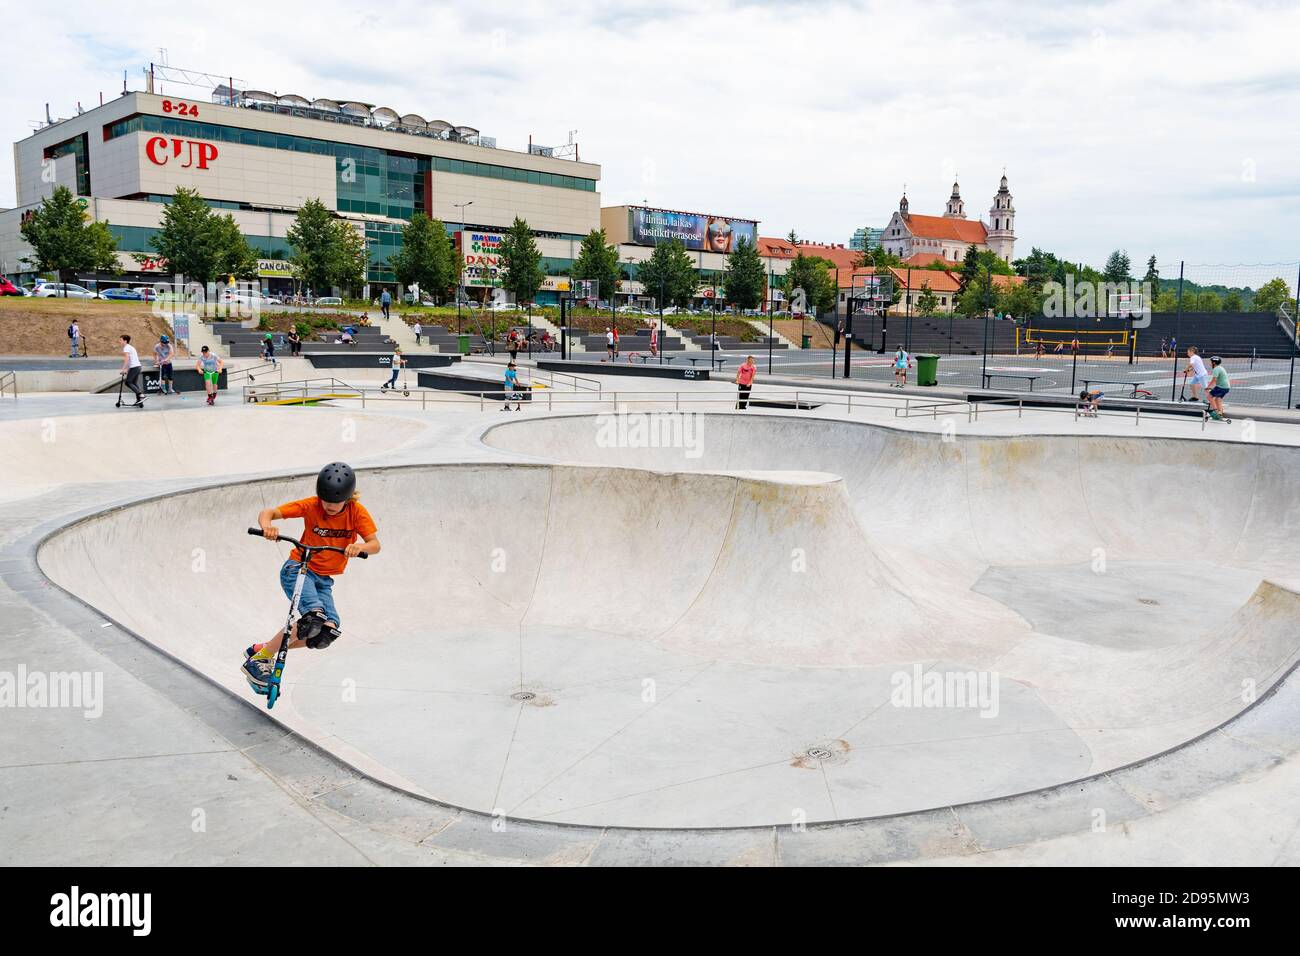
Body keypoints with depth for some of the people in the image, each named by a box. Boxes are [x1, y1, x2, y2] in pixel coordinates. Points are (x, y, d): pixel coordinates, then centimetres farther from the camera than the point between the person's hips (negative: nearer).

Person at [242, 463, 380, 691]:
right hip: (298, 569, -4)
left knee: (328, 632, -13)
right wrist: (267, 526, -38)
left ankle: (264, 649, 6)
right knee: (314, 617, -28)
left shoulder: (357, 512, -9)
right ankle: (256, 660, -15)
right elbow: (267, 512, -14)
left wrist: (361, 547, -42)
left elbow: (375, 544, -18)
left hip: (323, 579, 4)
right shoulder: (311, 506, -13)